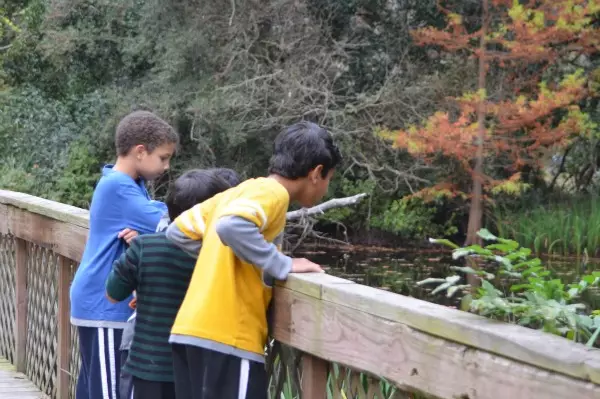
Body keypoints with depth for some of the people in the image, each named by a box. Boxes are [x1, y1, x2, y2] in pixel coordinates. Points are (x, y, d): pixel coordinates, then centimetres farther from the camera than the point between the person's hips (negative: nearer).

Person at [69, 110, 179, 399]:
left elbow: (149, 221, 7)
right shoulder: (117, 187, -18)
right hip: (105, 305, -10)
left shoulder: (130, 185, 14)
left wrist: (142, 235, -16)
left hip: (101, 303, 10)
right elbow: (165, 222, -21)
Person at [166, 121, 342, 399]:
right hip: (227, 337, -9)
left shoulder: (239, 191, 19)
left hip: (192, 331, 9)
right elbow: (232, 228, -26)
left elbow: (178, 232, 21)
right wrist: (282, 266, -16)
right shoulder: (272, 193, -7)